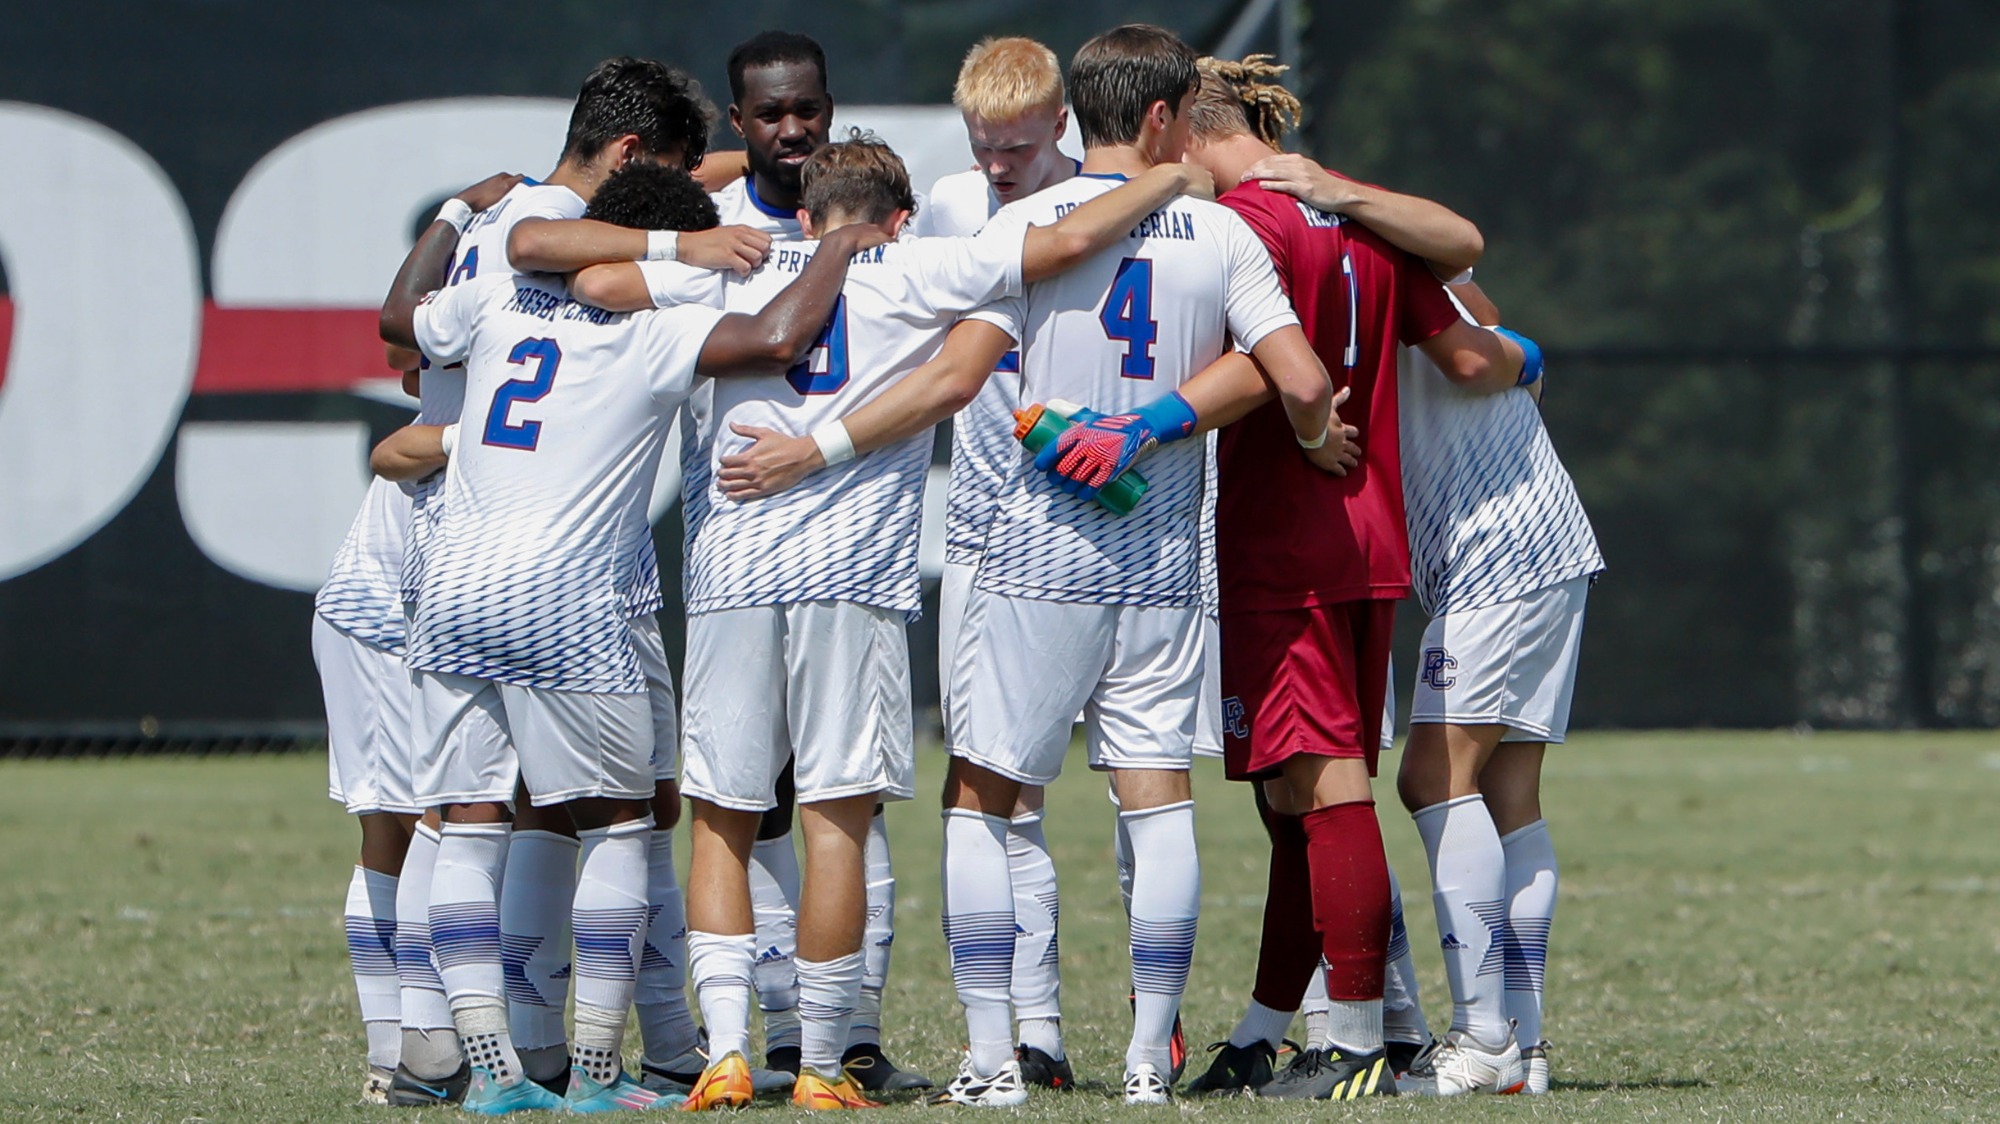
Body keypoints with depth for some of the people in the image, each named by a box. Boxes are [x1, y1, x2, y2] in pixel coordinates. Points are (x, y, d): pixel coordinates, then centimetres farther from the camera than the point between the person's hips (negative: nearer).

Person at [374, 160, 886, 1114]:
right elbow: (776, 340, -17)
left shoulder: (499, 301, 12)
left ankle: (489, 1063, 0)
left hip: (452, 593, 5)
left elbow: (400, 318, 31)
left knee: (470, 824, 6)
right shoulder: (653, 332, -4)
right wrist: (844, 246, -1)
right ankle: (595, 1066, 4)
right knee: (617, 821, 7)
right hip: (564, 602, -5)